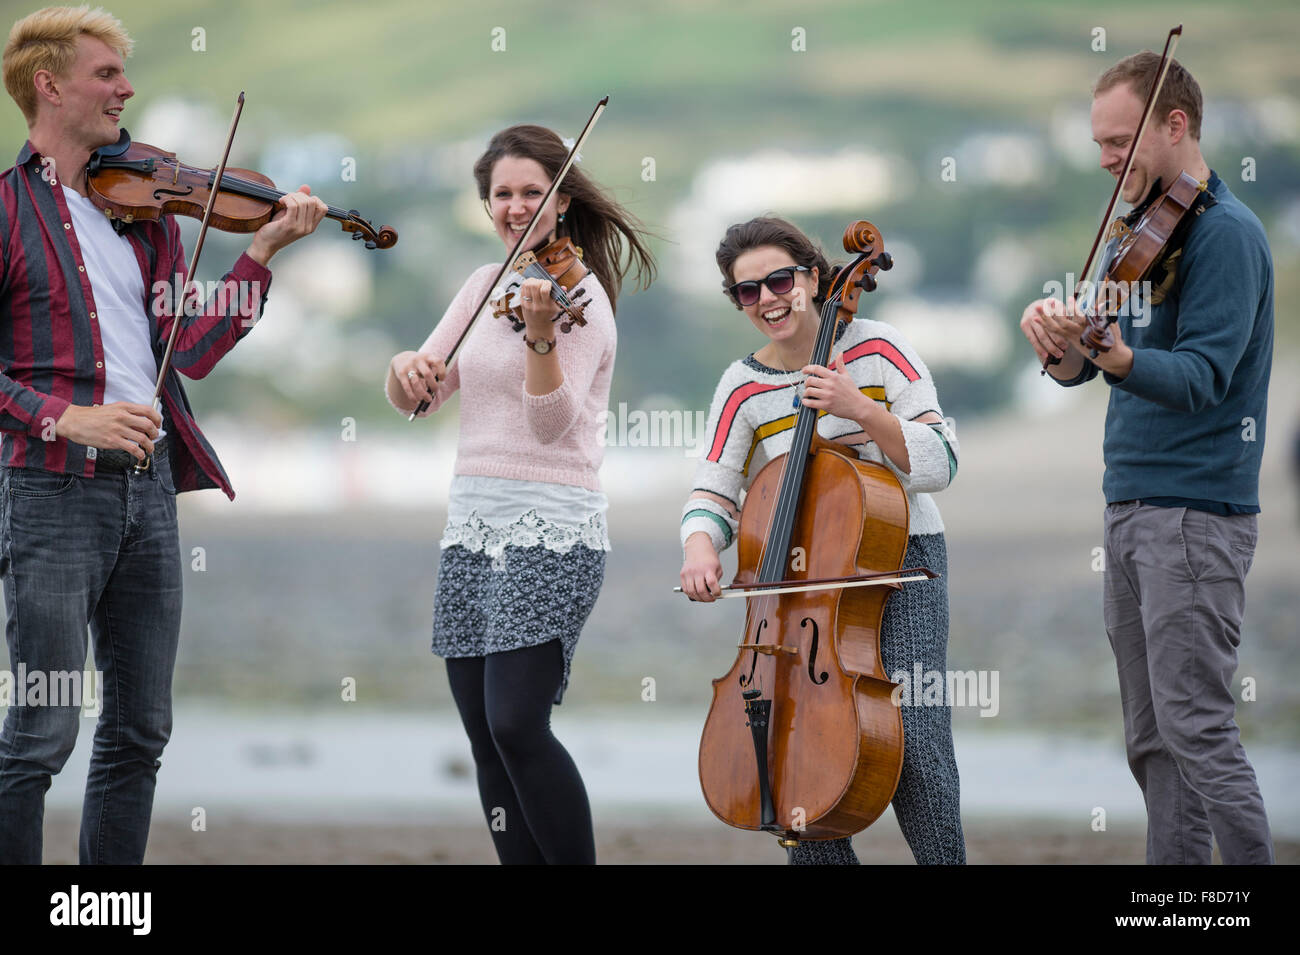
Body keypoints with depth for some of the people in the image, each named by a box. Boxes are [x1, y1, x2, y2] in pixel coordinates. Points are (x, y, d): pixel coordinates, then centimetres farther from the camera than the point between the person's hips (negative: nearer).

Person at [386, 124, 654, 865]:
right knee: (487, 739, 4)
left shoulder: (580, 295, -7)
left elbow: (553, 421, -18)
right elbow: (421, 397, 12)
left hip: (552, 526, -7)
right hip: (474, 526, 7)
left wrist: (540, 333, -33)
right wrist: (406, 368, -11)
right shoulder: (486, 285, 15)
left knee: (517, 724, -18)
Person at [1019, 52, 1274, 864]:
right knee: (1152, 739, 9)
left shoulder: (1227, 233, -11)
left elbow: (1199, 378, -21)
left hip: (1197, 513, -9)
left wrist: (1112, 353, -38)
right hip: (1133, 507, 9)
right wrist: (1063, 344, -12)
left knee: (1196, 728, -13)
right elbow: (1078, 371, 11)